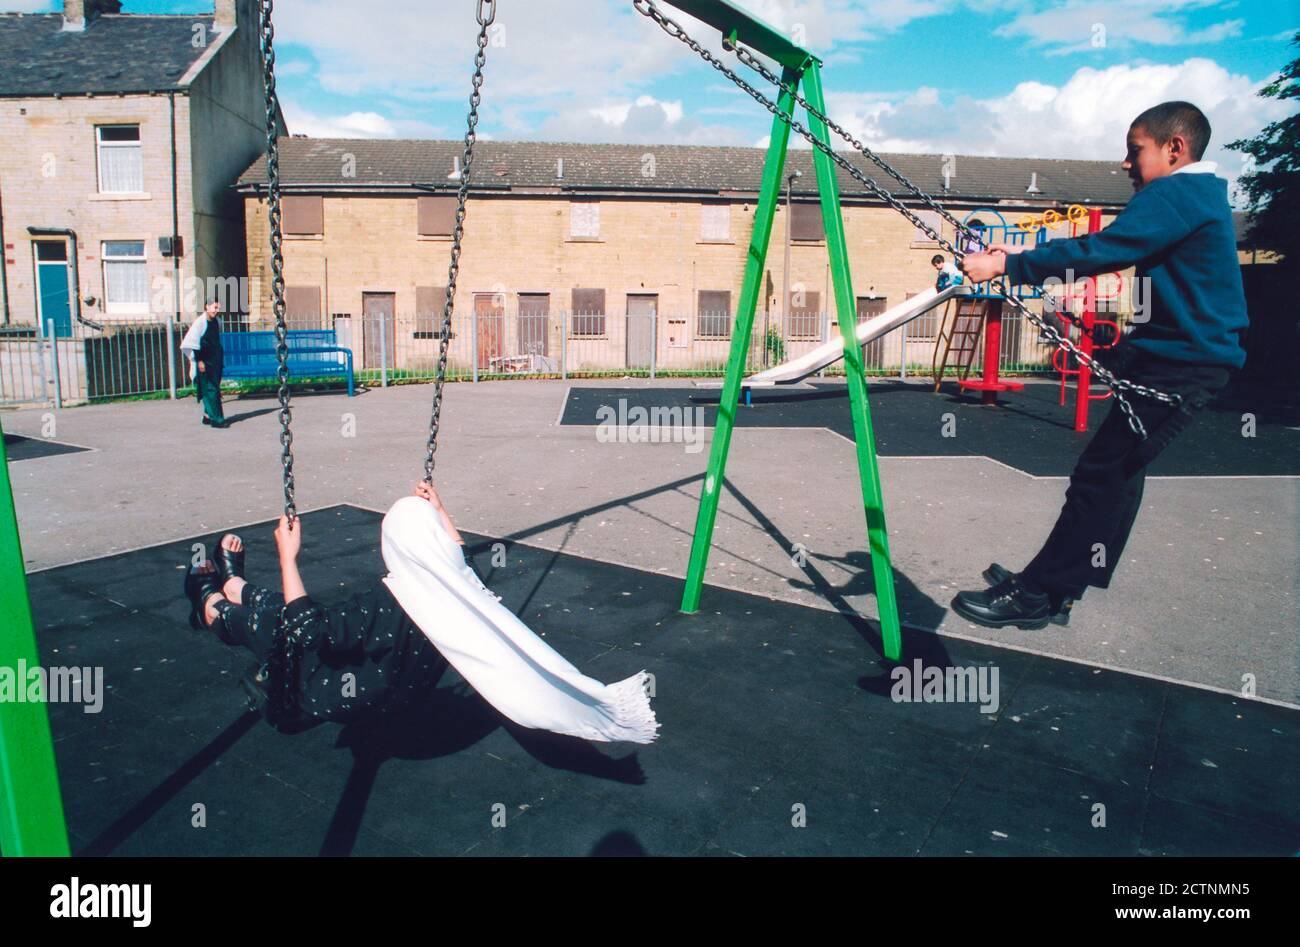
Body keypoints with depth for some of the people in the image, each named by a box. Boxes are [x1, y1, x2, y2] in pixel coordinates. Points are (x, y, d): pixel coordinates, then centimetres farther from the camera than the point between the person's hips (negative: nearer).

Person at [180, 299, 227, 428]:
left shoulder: (217, 321, 9)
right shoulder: (200, 322, -12)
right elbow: (193, 343, -14)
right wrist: (199, 361, -16)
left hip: (216, 361, 7)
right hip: (205, 362, -7)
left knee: (215, 388, 11)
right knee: (210, 389, -7)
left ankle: (208, 415, 22)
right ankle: (216, 419, -8)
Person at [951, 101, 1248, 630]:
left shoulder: (1176, 194, -14)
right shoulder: (1196, 195, 18)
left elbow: (1098, 252, -24)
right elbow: (1111, 248, 16)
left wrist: (1007, 266, -21)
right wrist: (1021, 257, 8)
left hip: (1183, 361, -11)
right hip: (1186, 353, 11)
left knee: (1102, 473, -10)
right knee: (1119, 471, 10)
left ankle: (1034, 594, -5)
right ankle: (1056, 588, 17)